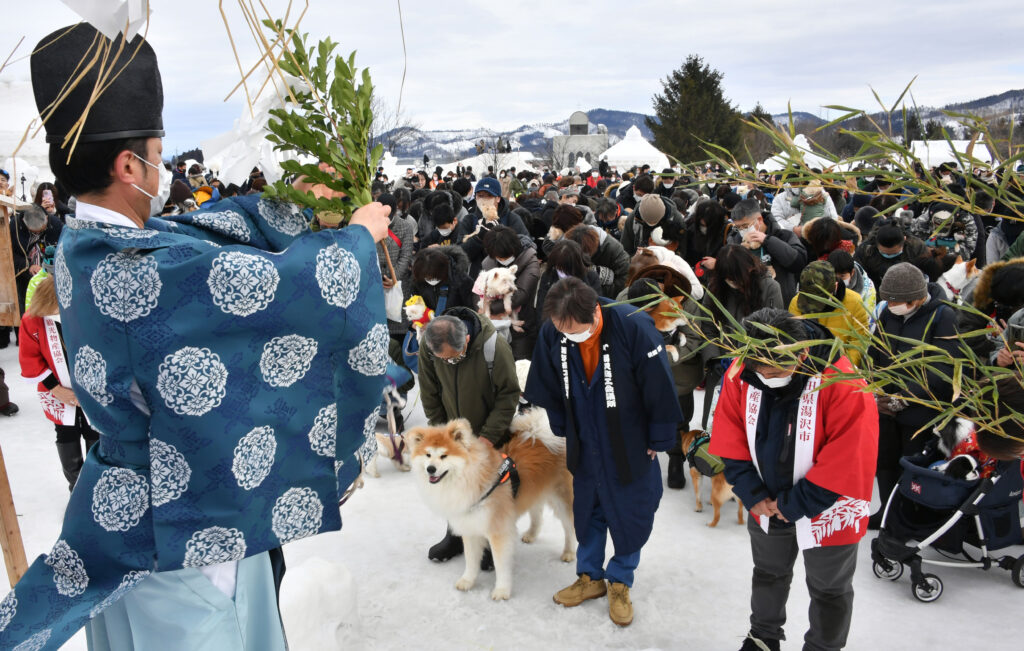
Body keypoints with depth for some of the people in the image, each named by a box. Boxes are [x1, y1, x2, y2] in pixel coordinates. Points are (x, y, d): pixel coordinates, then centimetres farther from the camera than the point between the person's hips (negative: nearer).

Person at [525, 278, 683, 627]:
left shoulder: (635, 327, -30)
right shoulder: (552, 332, -16)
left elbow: (660, 389, -18)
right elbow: (549, 387, 3)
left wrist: (657, 441, -9)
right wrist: (563, 429, 9)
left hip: (629, 447, -3)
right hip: (584, 447, 4)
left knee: (630, 516, 10)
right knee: (586, 510, 17)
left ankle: (620, 582, 32)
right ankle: (590, 576, 38)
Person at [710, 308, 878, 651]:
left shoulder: (842, 385, -30)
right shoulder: (739, 376, -17)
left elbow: (847, 463, -27)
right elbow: (730, 443, -6)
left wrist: (794, 505, -21)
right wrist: (754, 495, -12)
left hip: (826, 511, -4)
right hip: (766, 506, 4)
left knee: (828, 590, 18)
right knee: (768, 574, 27)